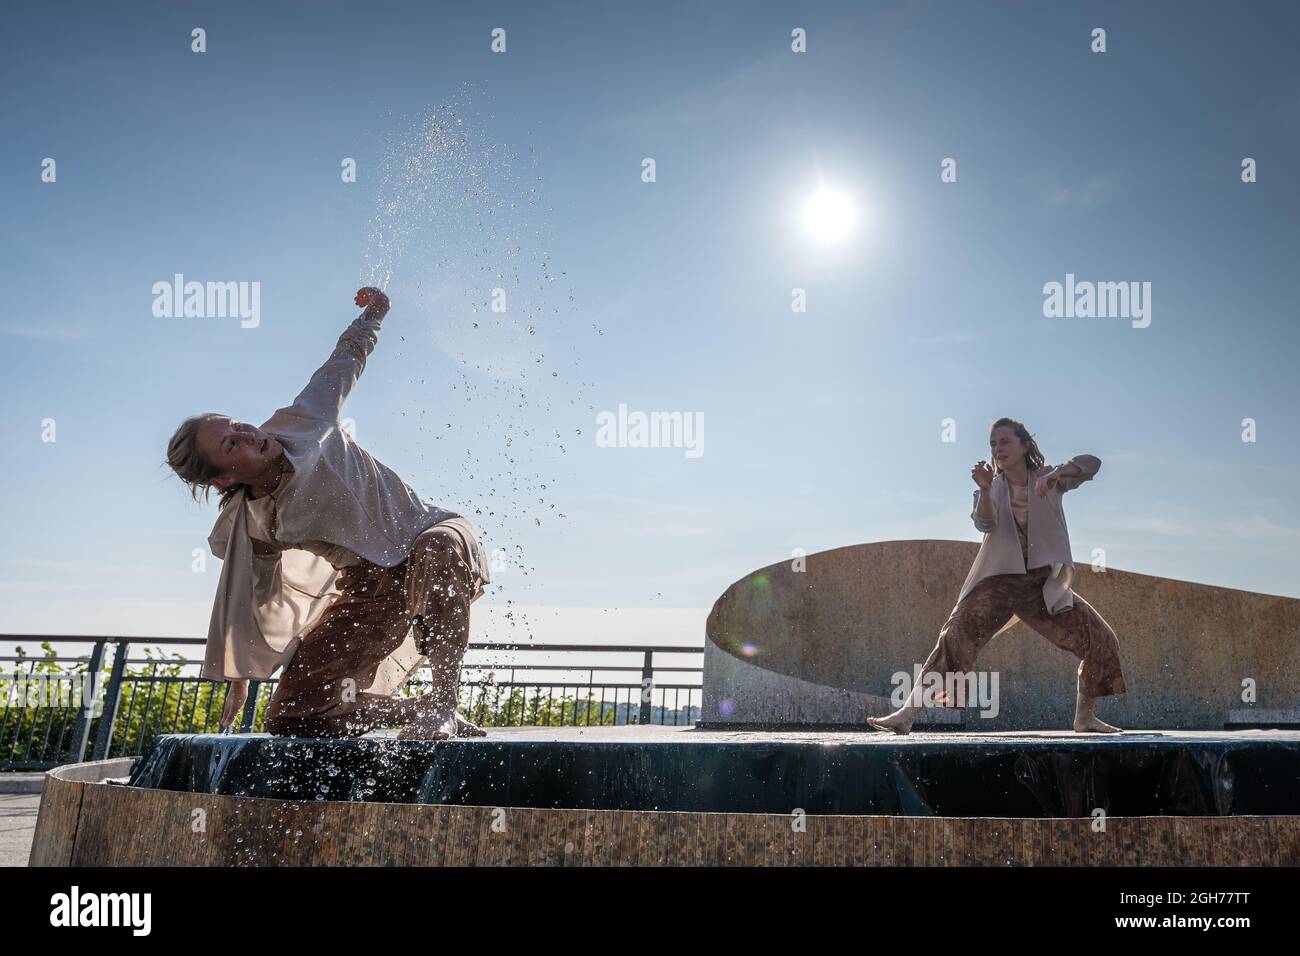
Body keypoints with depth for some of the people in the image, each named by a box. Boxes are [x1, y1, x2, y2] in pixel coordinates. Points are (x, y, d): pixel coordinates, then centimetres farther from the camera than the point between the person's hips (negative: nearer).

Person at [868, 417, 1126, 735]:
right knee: (955, 635, -21)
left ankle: (1085, 716, 16)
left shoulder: (1048, 481, 6)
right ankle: (907, 714, -26)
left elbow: (1091, 463, -8)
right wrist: (984, 489, -33)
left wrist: (1055, 474, -25)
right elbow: (985, 524, -14)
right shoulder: (993, 488, 5)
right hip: (999, 580, -2)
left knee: (1100, 640, -3)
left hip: (1043, 583, 2)